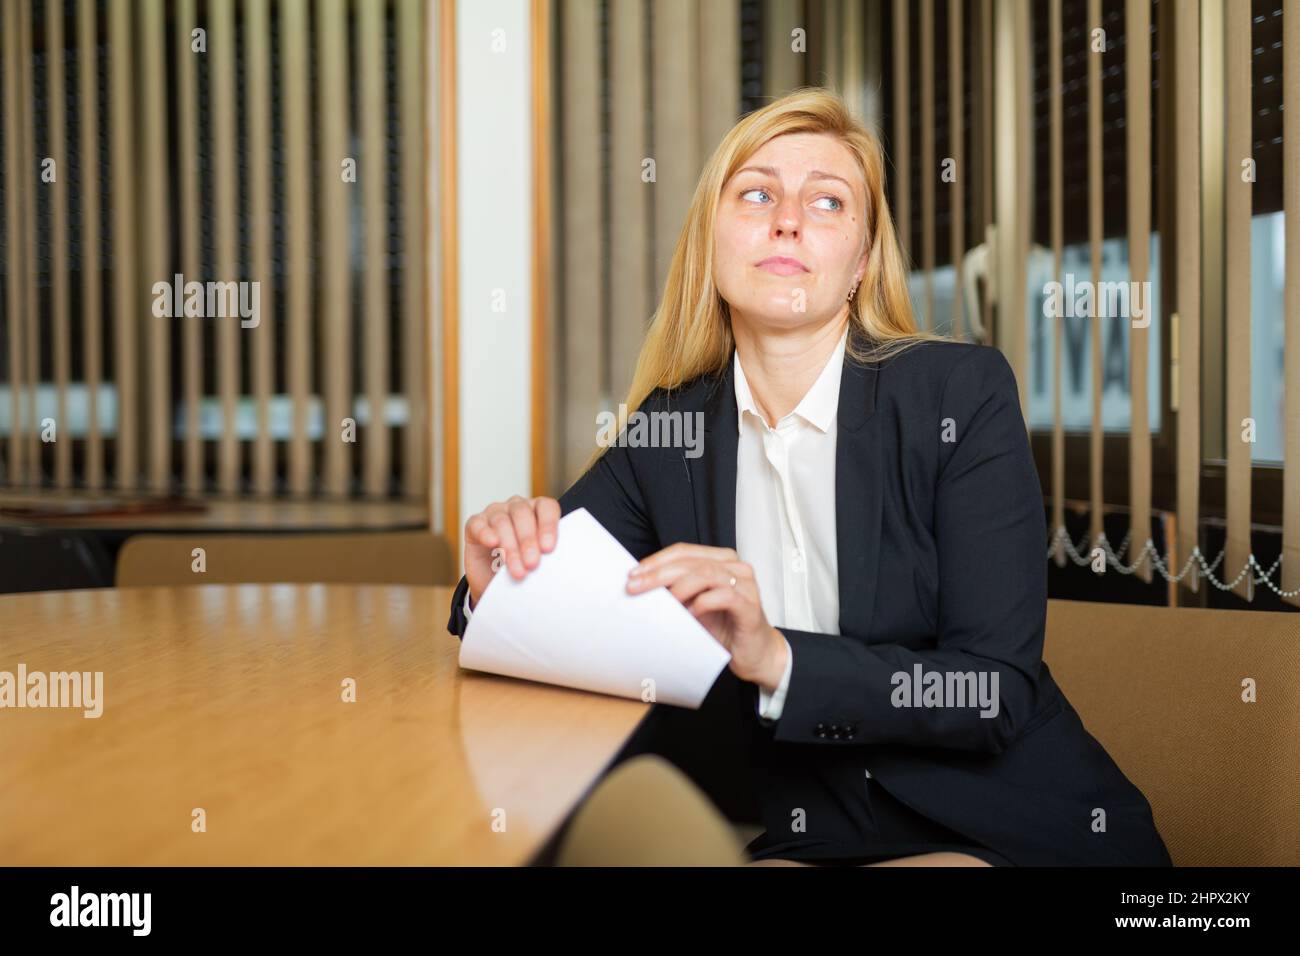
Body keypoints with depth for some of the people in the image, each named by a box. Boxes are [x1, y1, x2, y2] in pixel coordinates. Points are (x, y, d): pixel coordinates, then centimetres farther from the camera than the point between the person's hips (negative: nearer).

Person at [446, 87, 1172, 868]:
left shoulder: (964, 394, -10)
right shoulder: (667, 426, 1)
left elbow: (996, 692, -16)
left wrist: (776, 658, -31)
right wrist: (503, 583, -21)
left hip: (999, 829, -2)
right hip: (790, 831, 3)